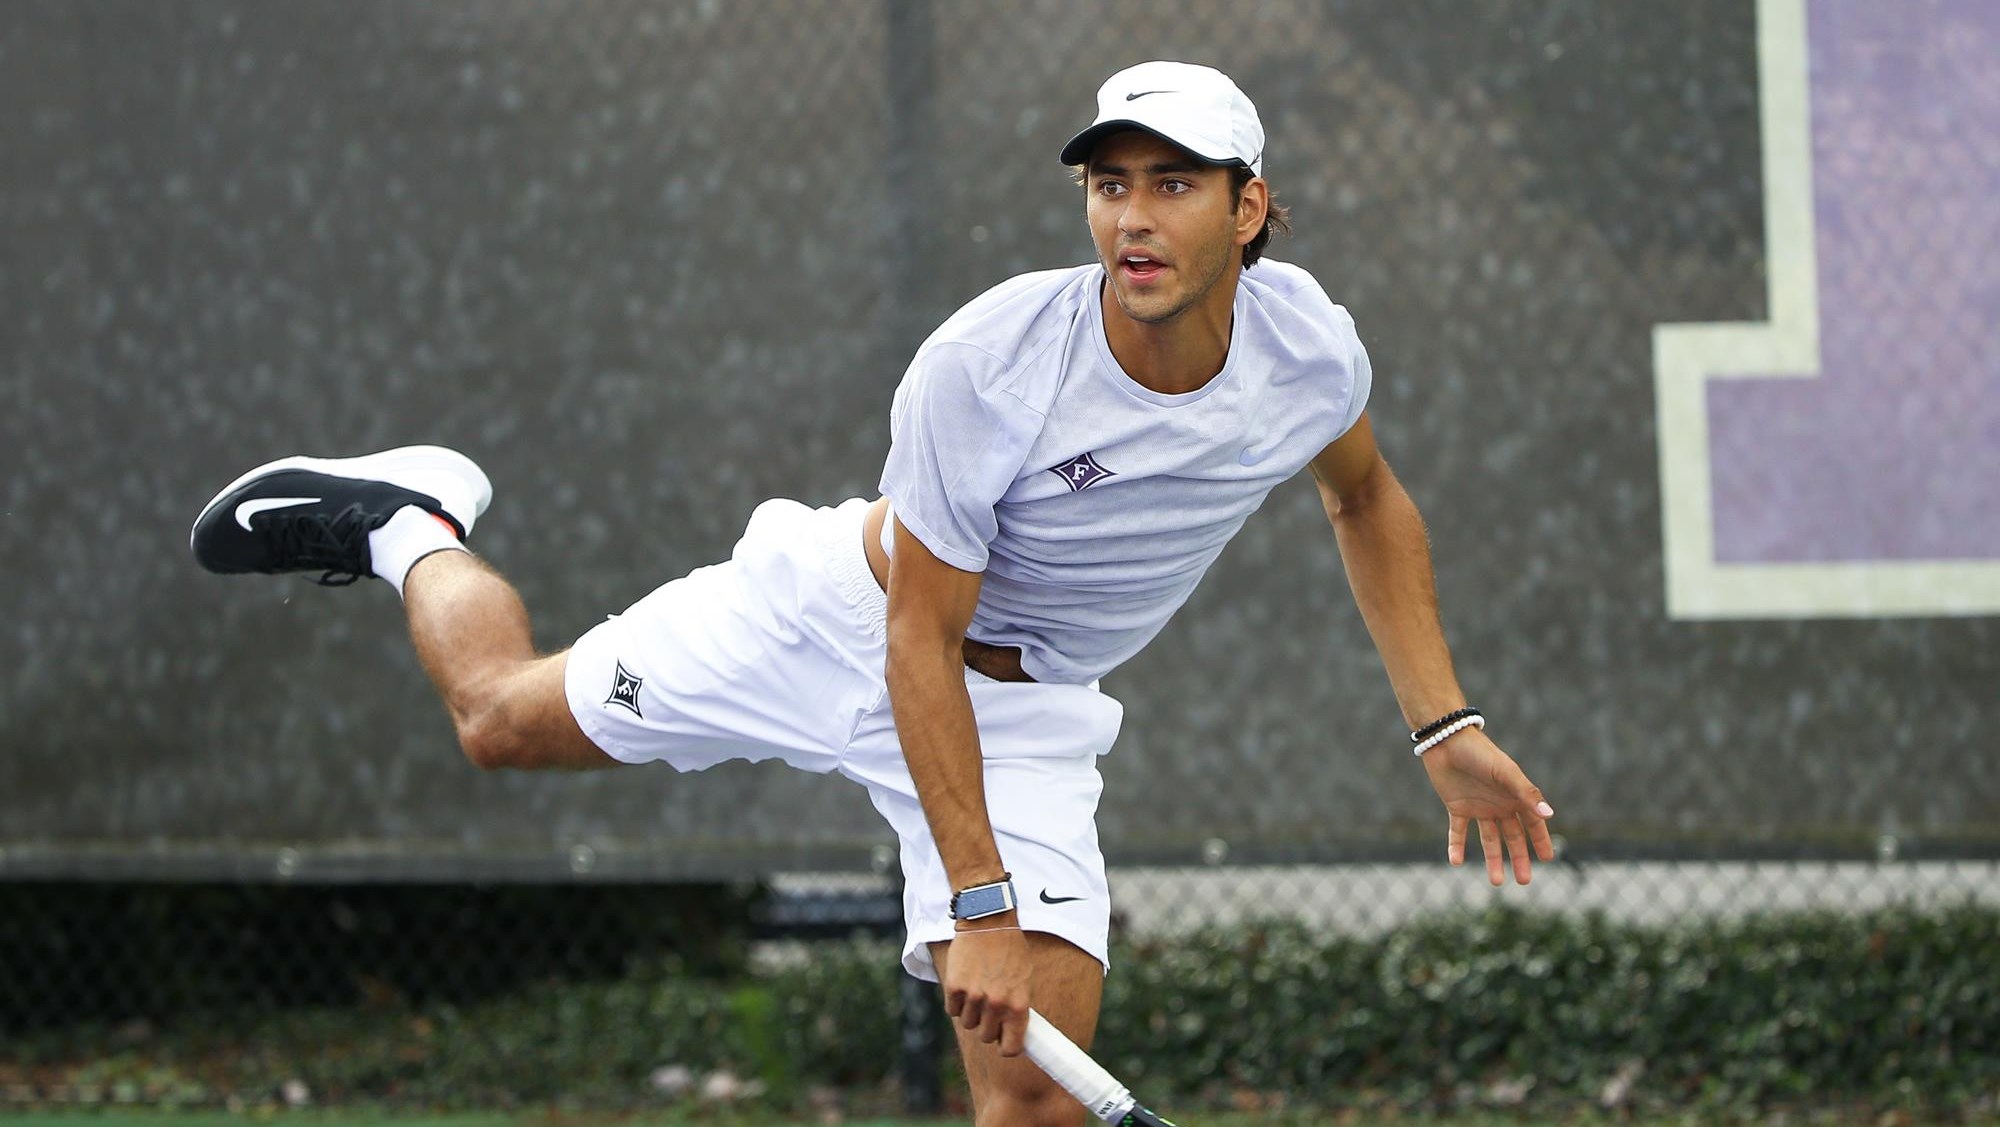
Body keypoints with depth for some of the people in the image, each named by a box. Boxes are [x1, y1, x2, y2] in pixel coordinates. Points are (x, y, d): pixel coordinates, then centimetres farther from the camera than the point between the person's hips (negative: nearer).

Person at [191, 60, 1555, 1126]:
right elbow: (919, 643, -24)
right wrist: (980, 900, -26)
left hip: (1027, 712, 3)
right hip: (841, 614, -2)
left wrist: (1445, 725, 4)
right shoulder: (983, 370, -32)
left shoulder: (1312, 344, -17)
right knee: (503, 715, 10)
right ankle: (410, 526, 43)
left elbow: (1366, 498, 9)